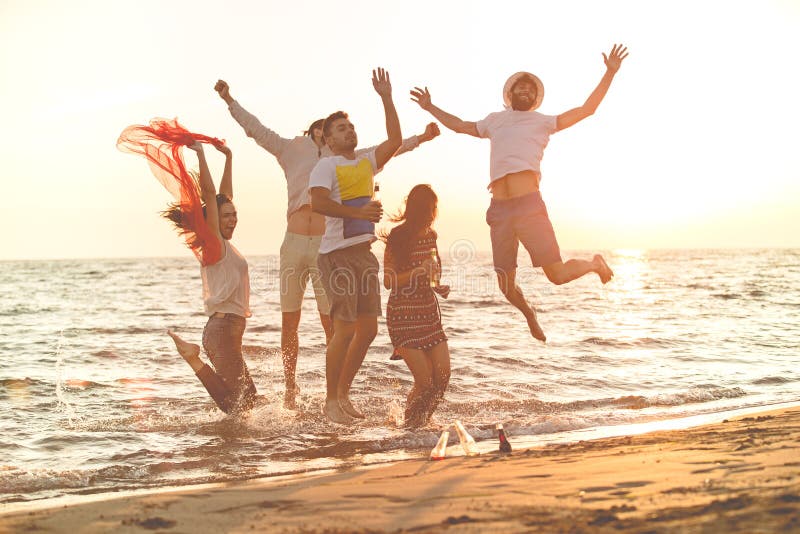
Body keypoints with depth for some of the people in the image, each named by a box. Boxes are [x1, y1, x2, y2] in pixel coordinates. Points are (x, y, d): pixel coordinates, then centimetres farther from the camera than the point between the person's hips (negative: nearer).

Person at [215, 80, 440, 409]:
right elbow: (256, 130, 15)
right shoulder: (292, 151, 15)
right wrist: (229, 100, 12)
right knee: (289, 321, 5)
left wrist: (420, 138, 8)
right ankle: (290, 390, 15)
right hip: (294, 243, 1)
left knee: (332, 322, -4)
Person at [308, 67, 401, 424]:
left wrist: (386, 98, 7)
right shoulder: (326, 166, -5)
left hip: (364, 253, 7)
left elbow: (395, 140, 10)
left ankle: (344, 395, 19)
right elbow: (318, 203, -21)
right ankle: (331, 401, 2)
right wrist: (358, 211, -30)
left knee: (368, 328, 7)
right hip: (337, 254, -7)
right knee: (345, 329, -9)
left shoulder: (366, 162, 16)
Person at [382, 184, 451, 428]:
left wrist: (436, 287, 5)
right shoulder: (397, 238, -11)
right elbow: (388, 281, -15)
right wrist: (419, 271, -26)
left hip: (429, 313, 7)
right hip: (403, 316, -6)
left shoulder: (430, 235, 10)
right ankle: (409, 425, 14)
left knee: (443, 375, -2)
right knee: (425, 379, -11)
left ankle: (424, 421, 20)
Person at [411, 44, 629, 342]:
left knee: (557, 274, -10)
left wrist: (610, 73, 2)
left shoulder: (543, 122, 14)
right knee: (506, 286, 3)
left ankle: (595, 264, 22)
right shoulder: (495, 121, 24)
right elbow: (459, 126, 40)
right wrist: (430, 107, 44)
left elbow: (587, 109, 7)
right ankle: (529, 314, 35)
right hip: (499, 210, 3)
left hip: (529, 206, -3)